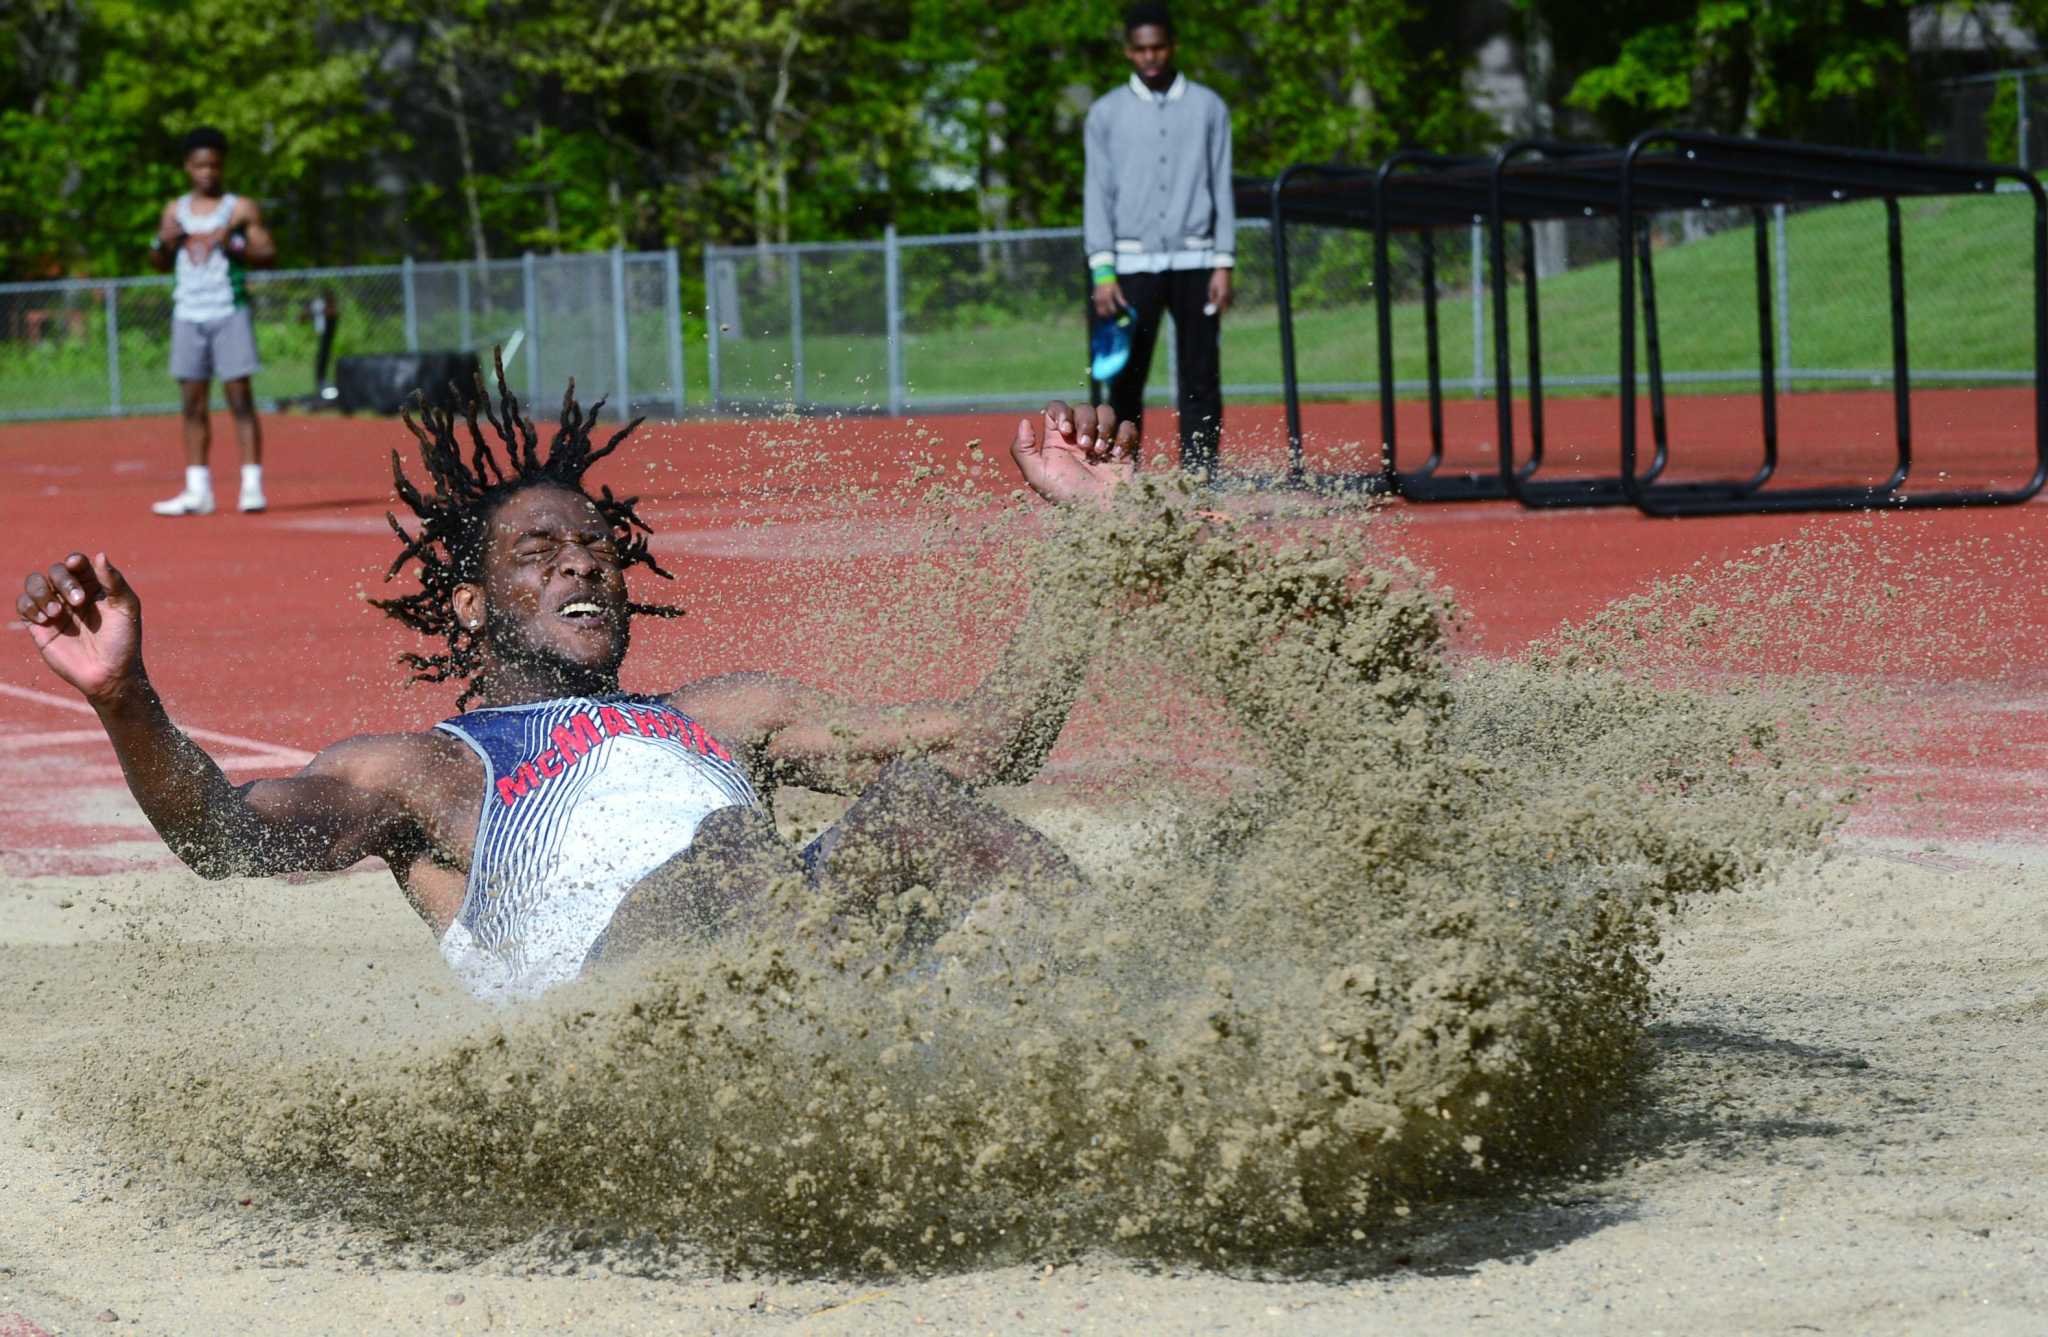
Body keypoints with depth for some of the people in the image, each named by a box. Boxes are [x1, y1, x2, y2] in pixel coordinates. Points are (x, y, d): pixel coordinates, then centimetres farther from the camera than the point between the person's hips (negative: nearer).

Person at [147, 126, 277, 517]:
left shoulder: (240, 209, 1)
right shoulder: (175, 210, 13)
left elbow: (269, 253, -3)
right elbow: (159, 263, 19)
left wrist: (233, 246, -19)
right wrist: (163, 242, -2)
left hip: (229, 312, -4)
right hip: (188, 315, 4)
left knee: (240, 397, -7)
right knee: (192, 403, 3)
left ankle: (252, 484, -7)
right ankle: (197, 491, 5)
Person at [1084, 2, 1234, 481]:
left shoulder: (1208, 108, 10)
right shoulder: (1107, 113, 8)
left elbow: (1221, 188, 9)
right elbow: (1097, 195, 5)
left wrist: (1223, 264, 0)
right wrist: (1103, 271, -6)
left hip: (1195, 261, 1)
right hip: (1133, 262, -1)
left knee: (1201, 378, -2)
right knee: (1126, 380, -4)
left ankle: (1199, 483, 0)